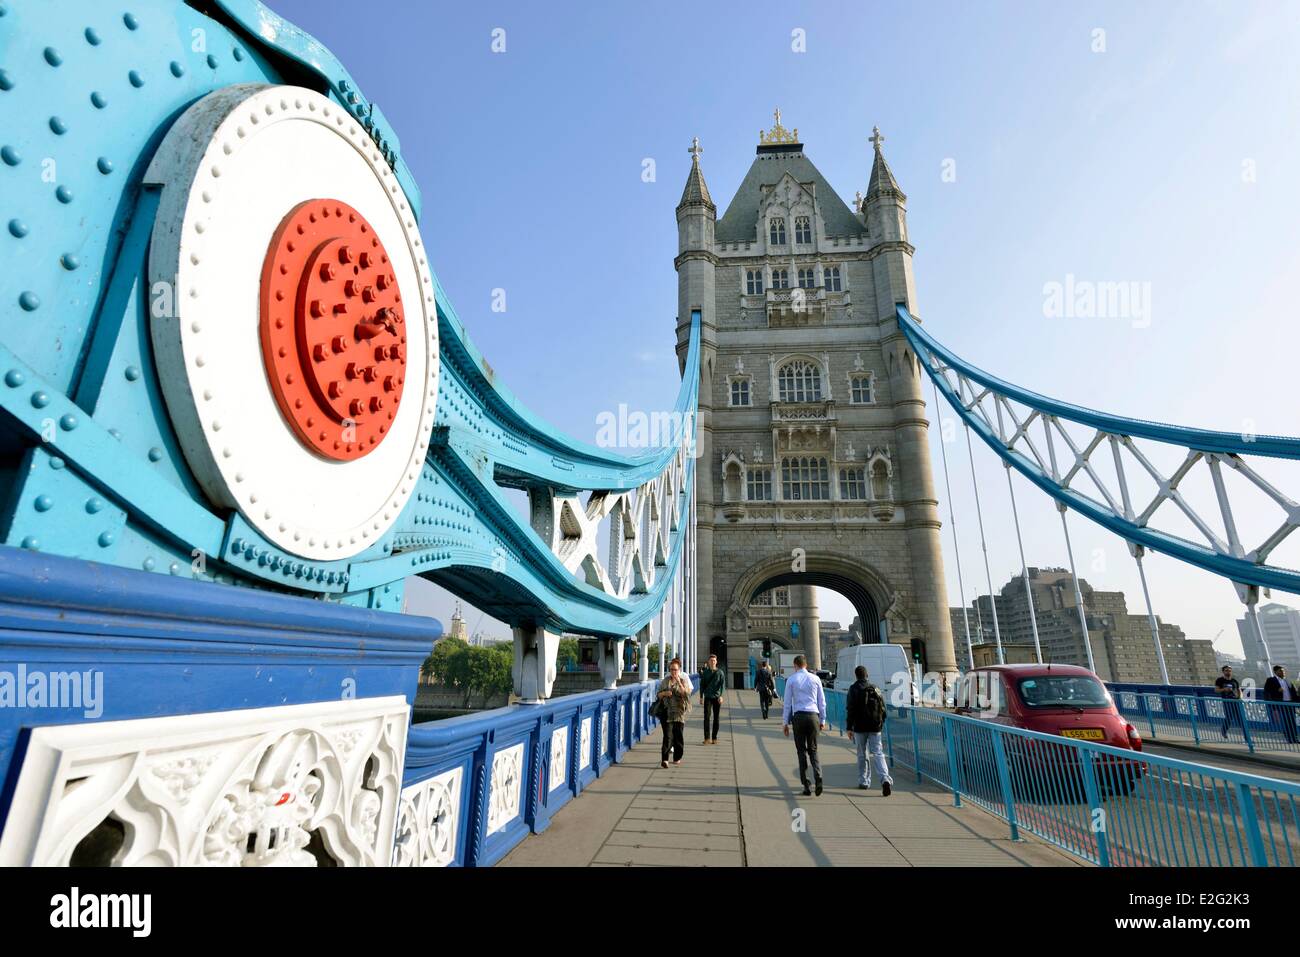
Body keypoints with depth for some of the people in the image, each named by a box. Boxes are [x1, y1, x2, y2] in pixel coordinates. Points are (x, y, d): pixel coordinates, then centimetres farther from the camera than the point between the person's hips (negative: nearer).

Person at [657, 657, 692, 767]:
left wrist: (679, 683, -17)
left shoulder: (683, 680, 4)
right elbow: (659, 695, 10)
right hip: (667, 711, 0)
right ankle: (664, 759, -10)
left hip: (679, 711, 0)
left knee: (678, 735, 5)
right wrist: (664, 693, -11)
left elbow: (686, 694, -10)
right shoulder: (665, 681, 7)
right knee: (668, 735, -10)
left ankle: (677, 757, 21)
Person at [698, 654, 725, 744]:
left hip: (717, 697, 0)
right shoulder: (705, 672, 7)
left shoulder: (720, 672, 3)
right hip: (708, 697, 0)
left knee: (716, 718, 6)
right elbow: (702, 685, 11)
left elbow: (723, 684, -5)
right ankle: (707, 737, -12)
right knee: (707, 716, -11)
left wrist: (721, 695, -17)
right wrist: (701, 696, 6)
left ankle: (714, 738, 15)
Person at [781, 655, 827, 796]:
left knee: (801, 751, 7)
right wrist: (822, 720, 17)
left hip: (798, 716, -2)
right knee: (813, 749, 12)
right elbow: (822, 701, 9)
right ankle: (818, 778, -9)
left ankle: (806, 785, 5)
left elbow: (787, 703, 2)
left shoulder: (791, 680, 2)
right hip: (813, 716, 2)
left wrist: (785, 722, 7)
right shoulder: (815, 678, 6)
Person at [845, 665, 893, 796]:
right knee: (877, 753, 1)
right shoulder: (875, 688, 8)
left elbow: (850, 710, -10)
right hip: (875, 727, 3)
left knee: (862, 755, 11)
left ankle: (863, 781, 18)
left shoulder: (853, 689, -5)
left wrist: (849, 727, -6)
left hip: (860, 727, -3)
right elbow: (883, 709, 11)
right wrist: (881, 724, 20)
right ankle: (885, 779, -18)